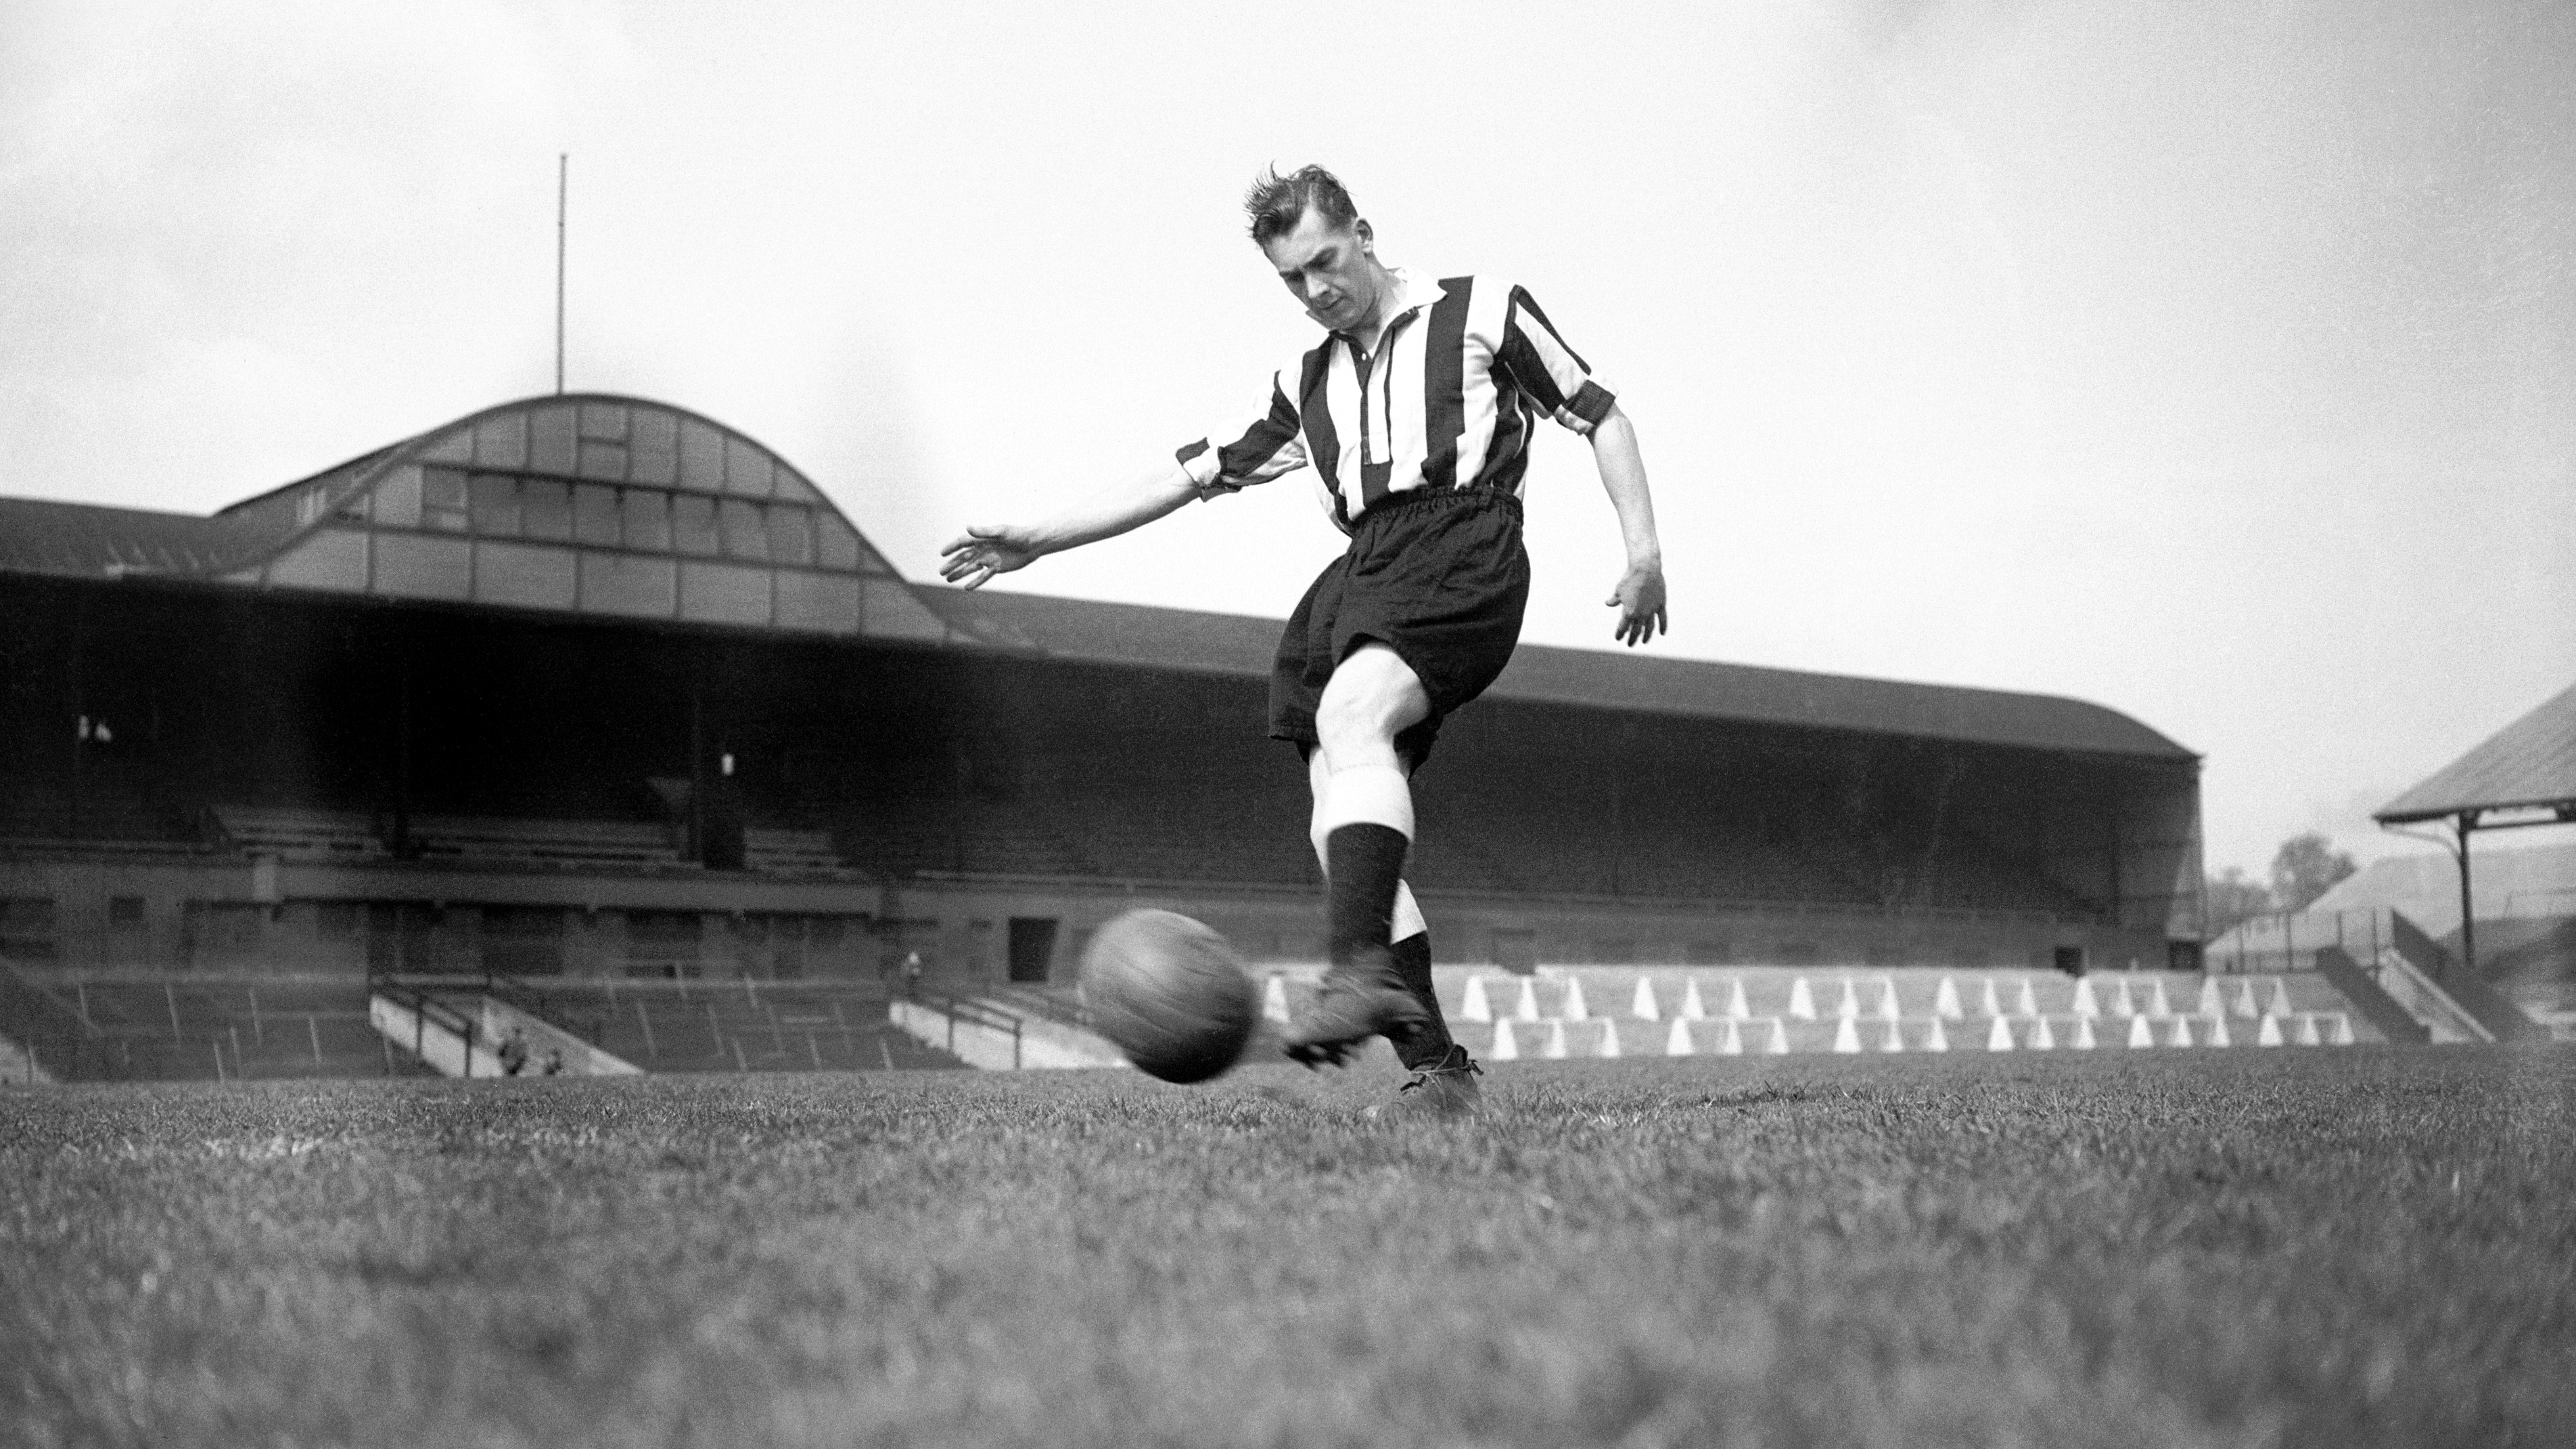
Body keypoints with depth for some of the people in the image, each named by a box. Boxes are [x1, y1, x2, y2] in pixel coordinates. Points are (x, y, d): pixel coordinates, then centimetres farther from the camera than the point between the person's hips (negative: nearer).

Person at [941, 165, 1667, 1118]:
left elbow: (1600, 415, 15)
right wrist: (1036, 541, 22)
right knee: (1341, 826, -10)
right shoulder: (1304, 385, 27)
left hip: (1463, 548, -6)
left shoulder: (1480, 309, 14)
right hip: (1361, 572, 6)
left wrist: (1643, 551, 2)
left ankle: (1365, 969, -48)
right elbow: (1185, 477, 27)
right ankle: (1436, 1064, -8)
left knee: (1351, 713, -33)